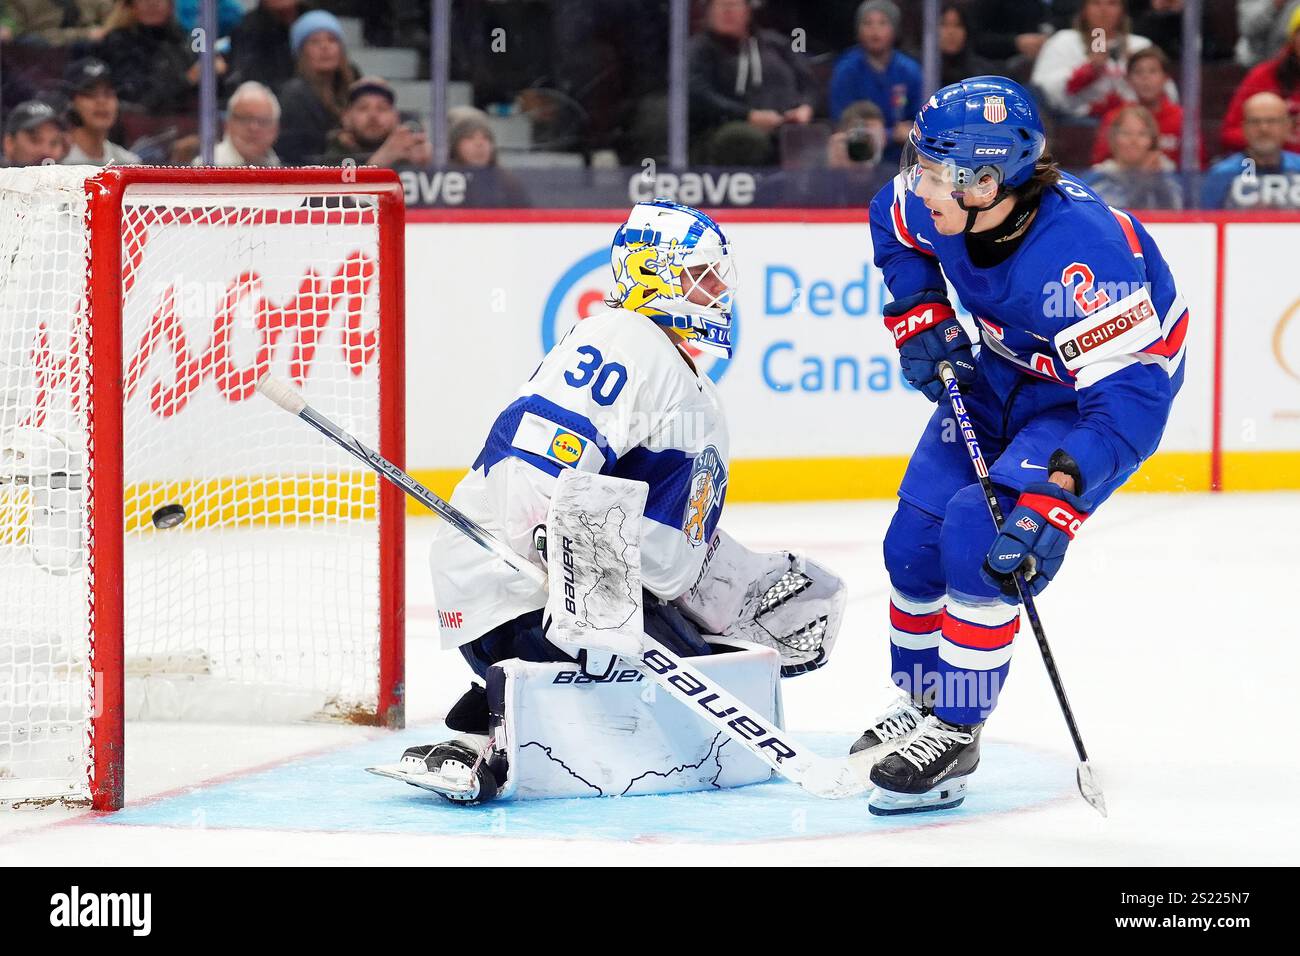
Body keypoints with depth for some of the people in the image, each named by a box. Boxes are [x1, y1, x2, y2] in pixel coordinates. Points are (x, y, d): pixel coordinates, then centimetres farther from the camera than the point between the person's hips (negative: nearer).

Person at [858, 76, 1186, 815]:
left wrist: (1055, 503, -47)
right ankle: (919, 707, 27)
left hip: (1098, 391, -7)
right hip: (1002, 369, 7)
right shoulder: (939, 204, -20)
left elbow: (1130, 395, -42)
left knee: (980, 537, -21)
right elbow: (894, 226, 8)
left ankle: (956, 734, -6)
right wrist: (919, 318, -4)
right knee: (915, 538, 5)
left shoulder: (1080, 251, -41)